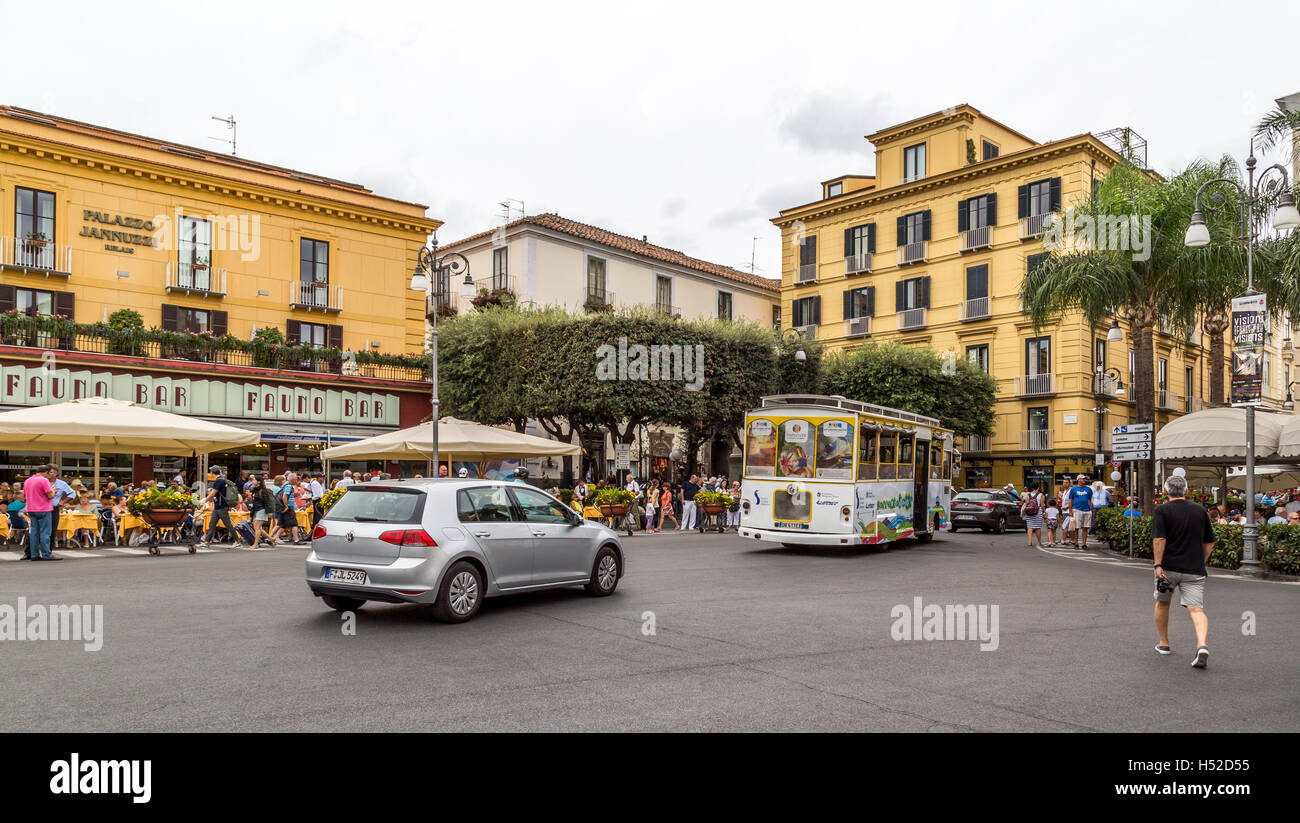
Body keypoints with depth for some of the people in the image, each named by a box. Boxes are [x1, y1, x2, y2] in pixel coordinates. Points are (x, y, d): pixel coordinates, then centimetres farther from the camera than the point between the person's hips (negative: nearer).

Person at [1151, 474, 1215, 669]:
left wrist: (1158, 565, -15)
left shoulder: (1162, 510, -4)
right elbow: (1209, 543, 13)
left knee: (1162, 603, 19)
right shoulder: (1200, 511, 9)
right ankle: (1202, 645, -27)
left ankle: (1164, 644, 28)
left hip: (1168, 567, -2)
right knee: (1196, 608, -4)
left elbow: (1159, 539, -15)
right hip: (1194, 570, 2)